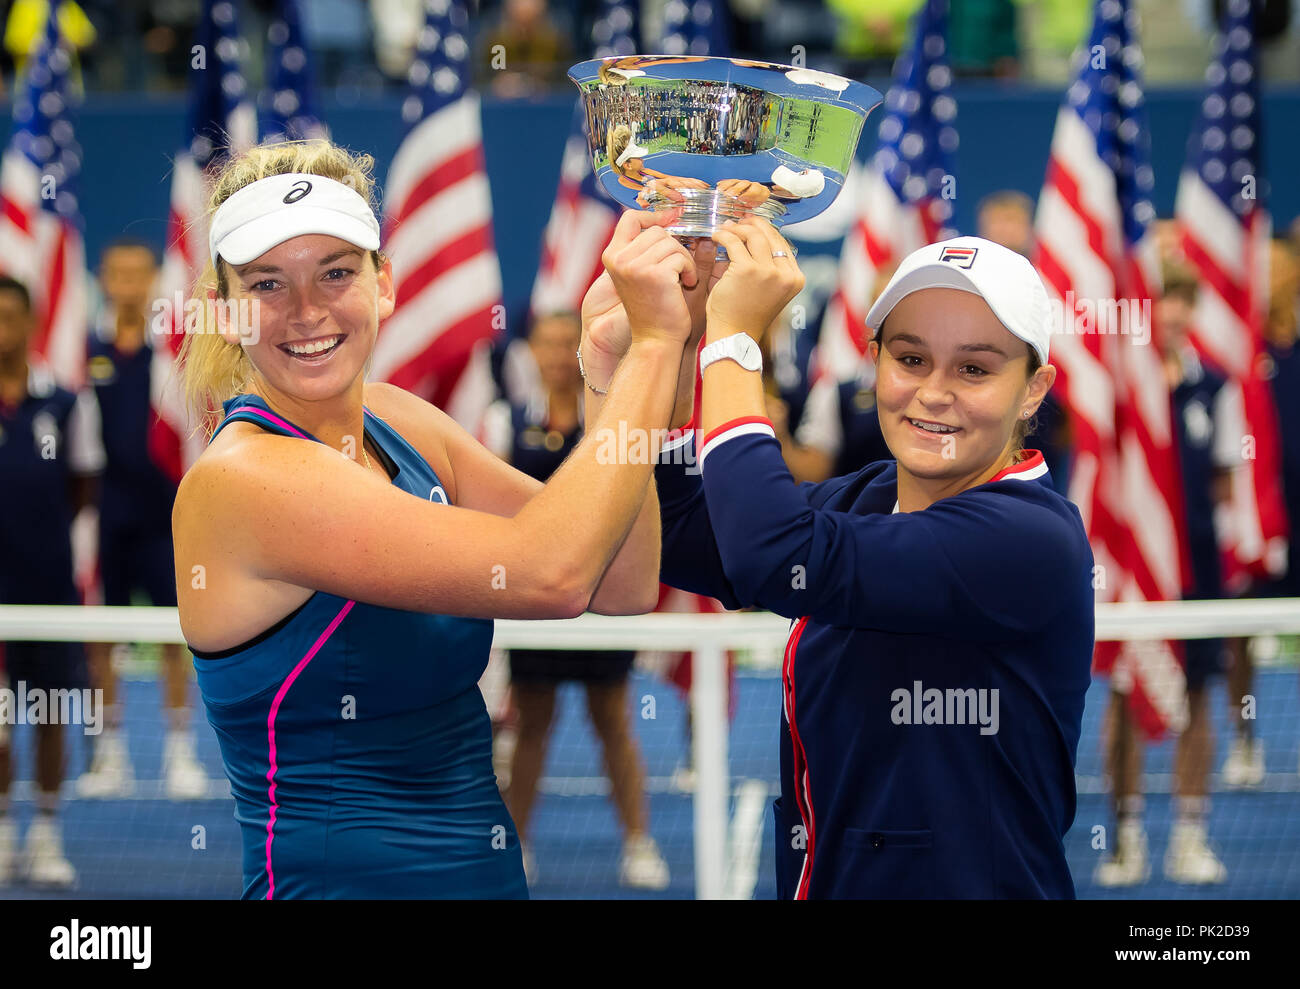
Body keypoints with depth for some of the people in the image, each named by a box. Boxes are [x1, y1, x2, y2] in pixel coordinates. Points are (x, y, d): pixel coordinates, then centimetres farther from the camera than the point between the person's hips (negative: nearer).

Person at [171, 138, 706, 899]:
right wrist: (656, 340, -19)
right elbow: (549, 575, -26)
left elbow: (622, 585, 0)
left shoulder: (398, 423, 3)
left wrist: (617, 355, -9)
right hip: (338, 881, -7)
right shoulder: (243, 478, -19)